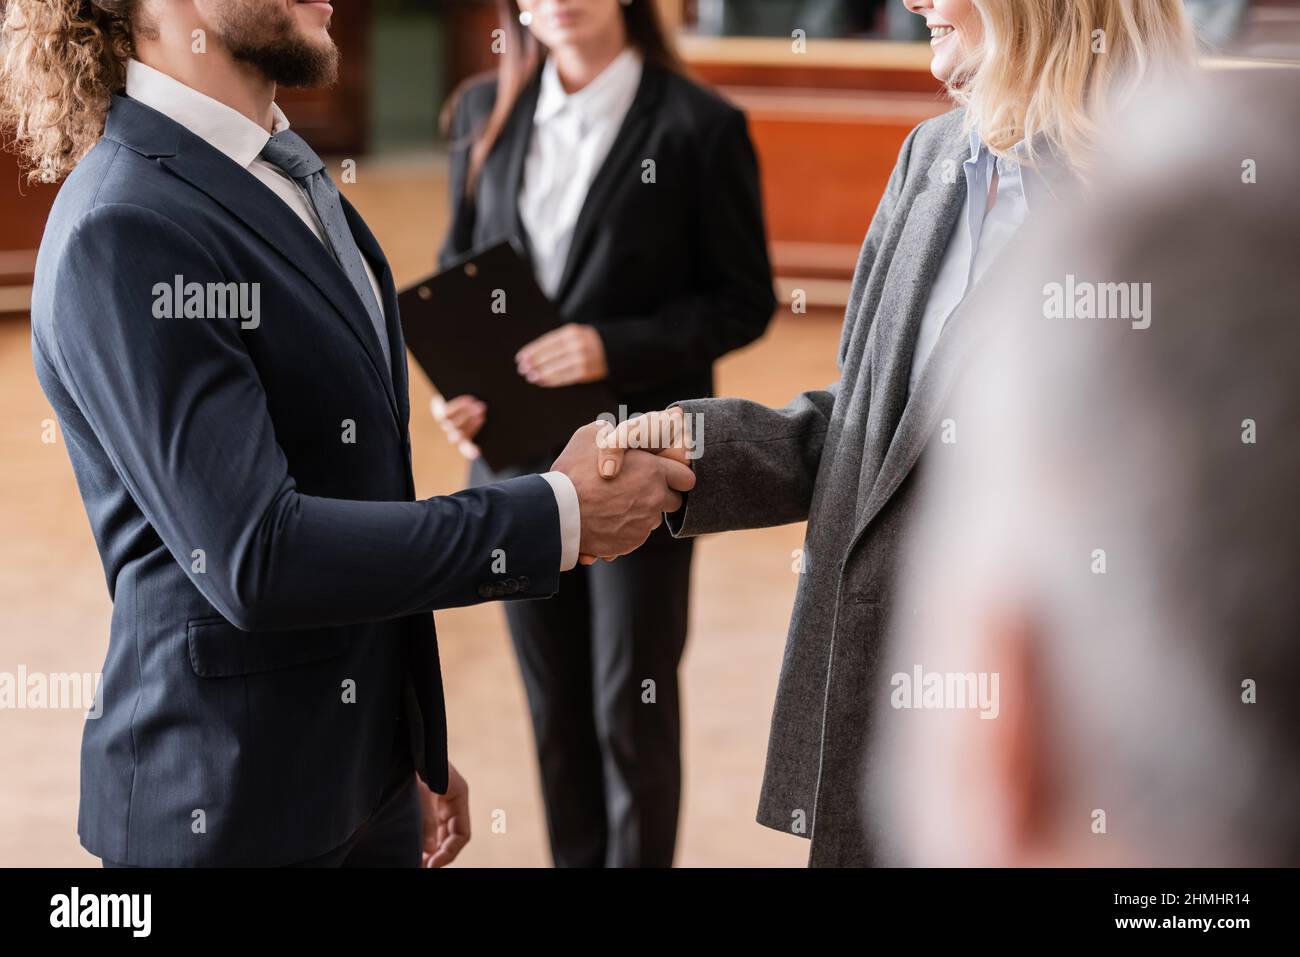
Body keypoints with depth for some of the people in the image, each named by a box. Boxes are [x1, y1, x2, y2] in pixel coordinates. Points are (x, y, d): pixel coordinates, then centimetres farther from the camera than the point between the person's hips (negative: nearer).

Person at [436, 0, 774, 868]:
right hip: (518, 457, 4)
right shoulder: (485, 113, 5)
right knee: (555, 705, 13)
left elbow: (744, 300, -8)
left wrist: (614, 348, -21)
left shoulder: (699, 126, -9)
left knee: (632, 707, 5)